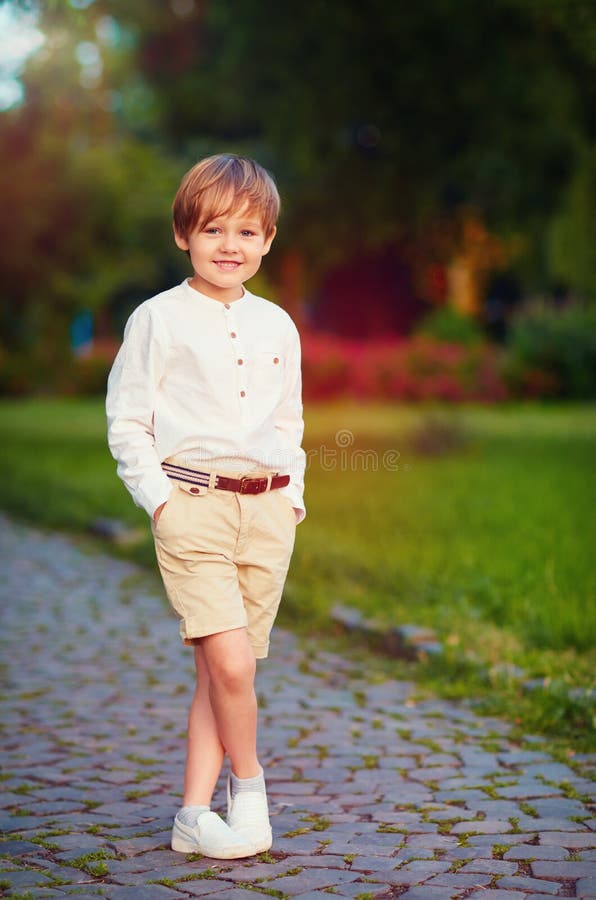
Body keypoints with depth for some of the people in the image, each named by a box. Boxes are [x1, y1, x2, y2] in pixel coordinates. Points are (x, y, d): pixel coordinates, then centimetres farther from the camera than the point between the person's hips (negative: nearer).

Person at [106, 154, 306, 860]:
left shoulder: (277, 326, 14)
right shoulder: (159, 319, 0)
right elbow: (126, 420, 1)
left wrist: (292, 491, 12)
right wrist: (158, 498, -8)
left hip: (268, 513, 4)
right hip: (194, 504, -4)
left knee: (221, 671, 5)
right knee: (230, 660, -16)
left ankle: (194, 814, 13)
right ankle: (247, 782, 9)